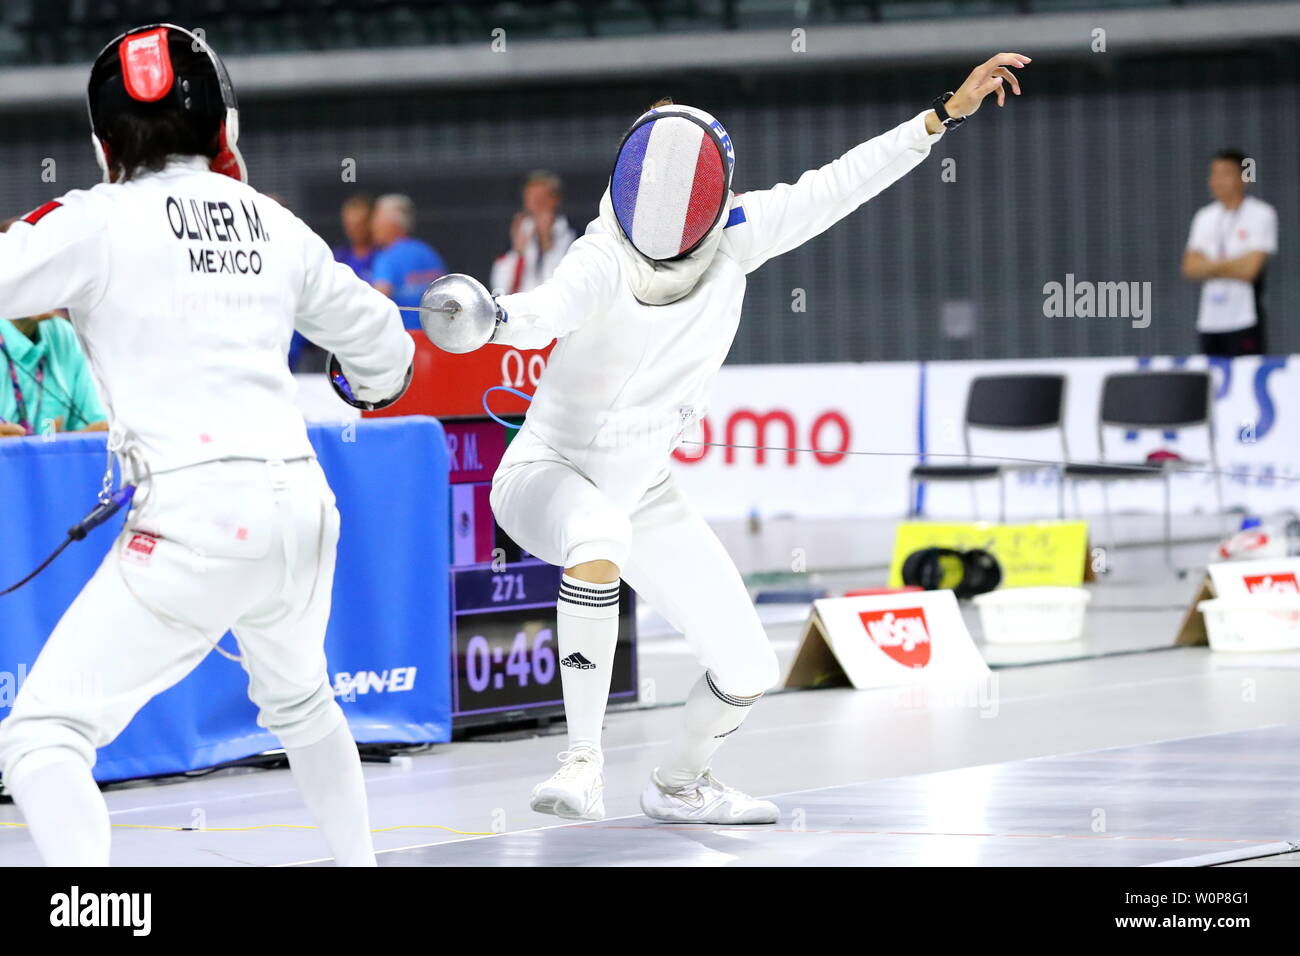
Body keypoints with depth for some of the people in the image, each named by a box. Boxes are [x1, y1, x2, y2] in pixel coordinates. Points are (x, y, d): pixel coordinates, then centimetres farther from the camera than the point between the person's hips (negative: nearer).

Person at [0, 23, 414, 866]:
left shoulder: (100, 221, -3)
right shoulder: (274, 226, 13)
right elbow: (383, 355, 26)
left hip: (196, 522, -6)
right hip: (303, 509, 6)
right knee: (296, 696, 35)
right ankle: (360, 859, 48)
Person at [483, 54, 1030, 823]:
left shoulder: (731, 237, -12)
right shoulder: (604, 261, -29)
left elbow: (838, 186, -3)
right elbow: (544, 314, -49)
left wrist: (949, 111, -2)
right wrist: (488, 317, -72)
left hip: (643, 493, 6)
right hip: (549, 472, -6)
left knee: (748, 672, 5)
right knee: (598, 541, -42)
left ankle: (680, 784, 38)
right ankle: (584, 764, -30)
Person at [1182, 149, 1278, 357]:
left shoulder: (1262, 214, -3)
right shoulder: (1205, 216, 14)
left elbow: (1249, 268, -11)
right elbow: (1190, 268, 5)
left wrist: (1210, 266, -2)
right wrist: (1228, 265, -8)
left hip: (1244, 322, -5)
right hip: (1209, 322, 5)